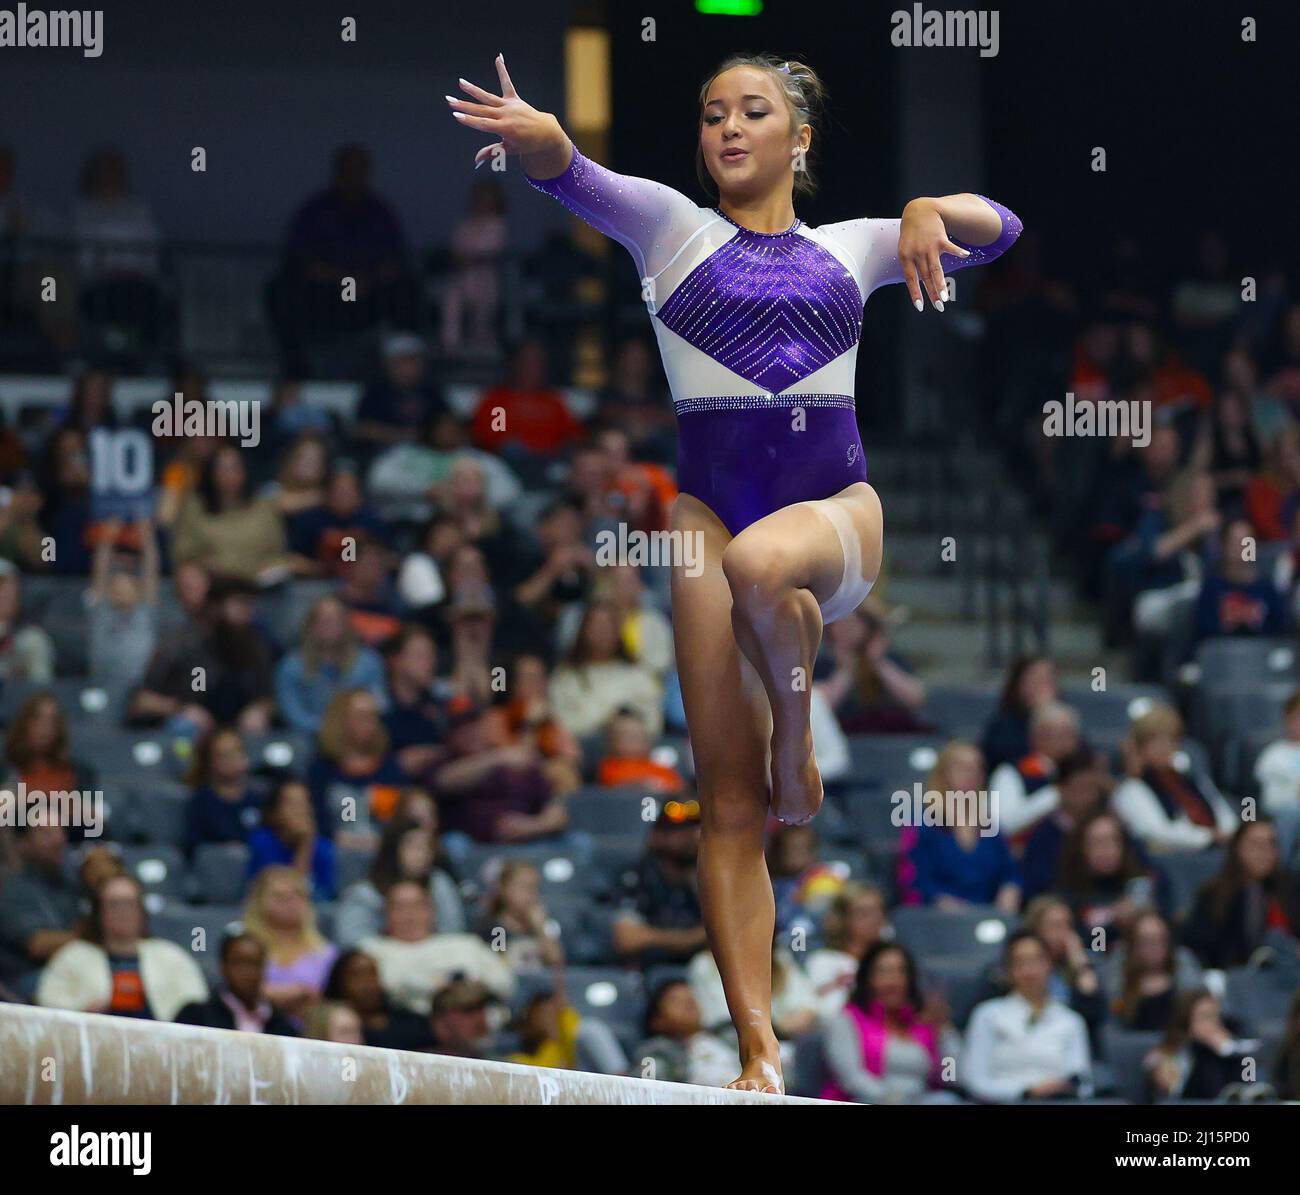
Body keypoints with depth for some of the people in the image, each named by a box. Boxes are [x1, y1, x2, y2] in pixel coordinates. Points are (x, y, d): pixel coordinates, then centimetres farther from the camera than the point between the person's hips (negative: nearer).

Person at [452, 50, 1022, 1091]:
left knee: (761, 564, -38)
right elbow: (576, 179, -6)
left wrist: (931, 210, -4)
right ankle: (760, 1049, -4)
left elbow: (997, 228, 17)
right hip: (709, 504, 0)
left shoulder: (850, 246, 18)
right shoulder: (672, 226, 12)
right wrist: (538, 138, -29)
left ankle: (798, 744, -10)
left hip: (836, 505, 0)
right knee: (729, 797, -5)